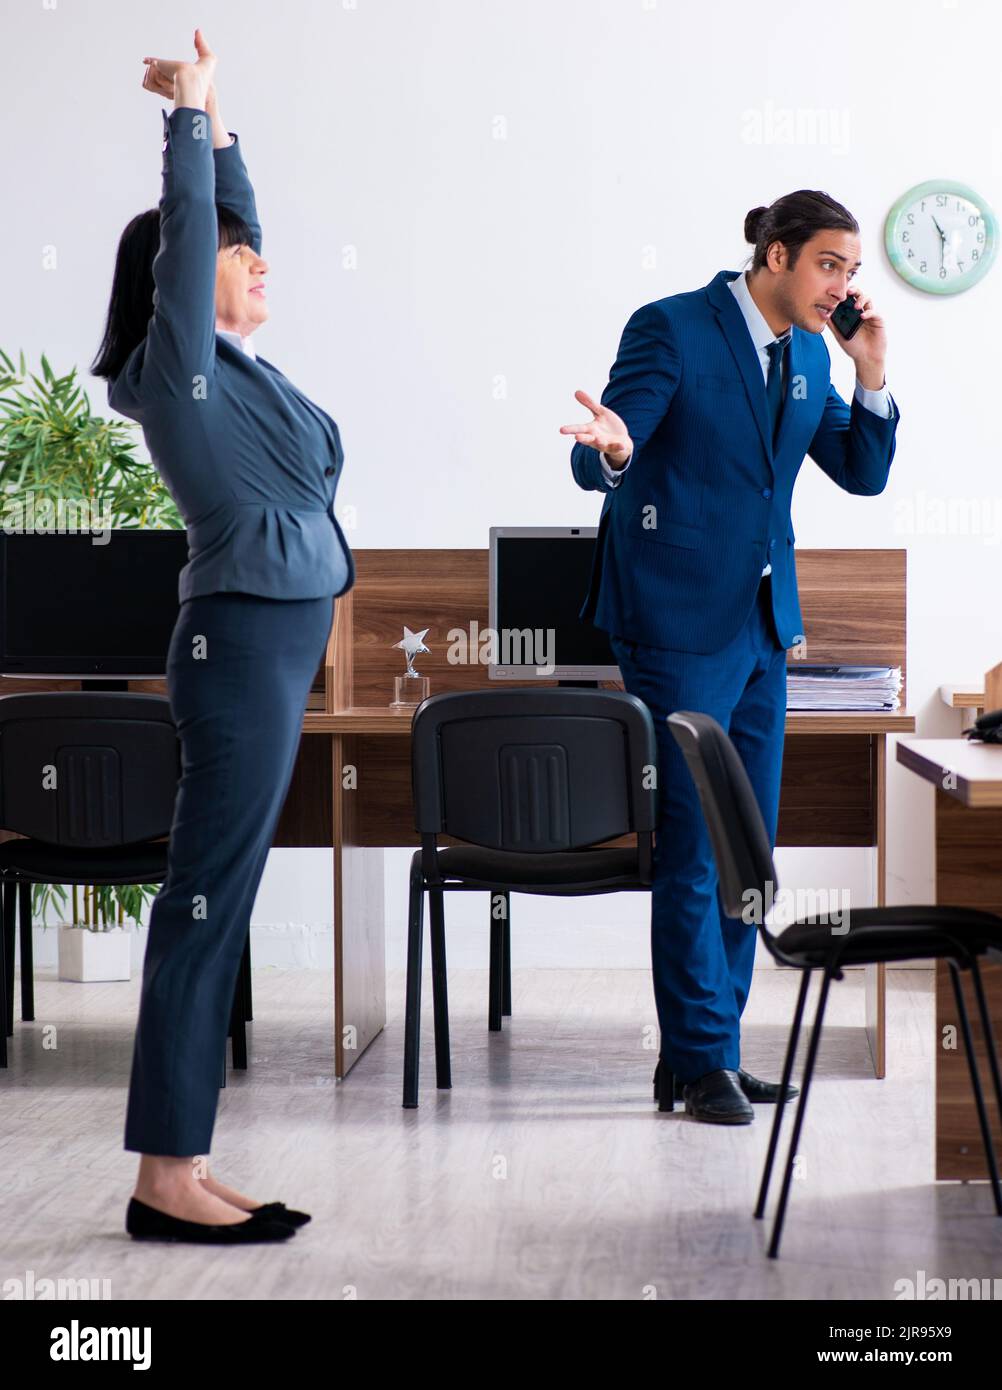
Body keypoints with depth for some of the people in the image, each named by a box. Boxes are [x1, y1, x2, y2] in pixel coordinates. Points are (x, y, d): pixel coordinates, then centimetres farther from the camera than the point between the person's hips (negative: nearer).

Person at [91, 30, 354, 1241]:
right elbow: (188, 227, -11)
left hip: (271, 645, 9)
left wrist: (214, 117, 22)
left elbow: (225, 219, 24)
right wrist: (190, 111, -2)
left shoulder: (230, 360, 16)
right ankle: (165, 1177, -6)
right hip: (242, 641, -9)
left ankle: (182, 1166, 10)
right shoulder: (179, 362, -6)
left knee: (216, 900, 7)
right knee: (207, 898, -9)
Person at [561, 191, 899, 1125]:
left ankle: (704, 1048, 20)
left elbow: (864, 473, 11)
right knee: (693, 846, -5)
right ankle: (704, 1061, 4)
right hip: (679, 622, -8)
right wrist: (613, 452, -39)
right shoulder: (671, 329, -10)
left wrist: (871, 373, -2)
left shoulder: (807, 355, 10)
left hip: (762, 624, 8)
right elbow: (593, 466, -15)